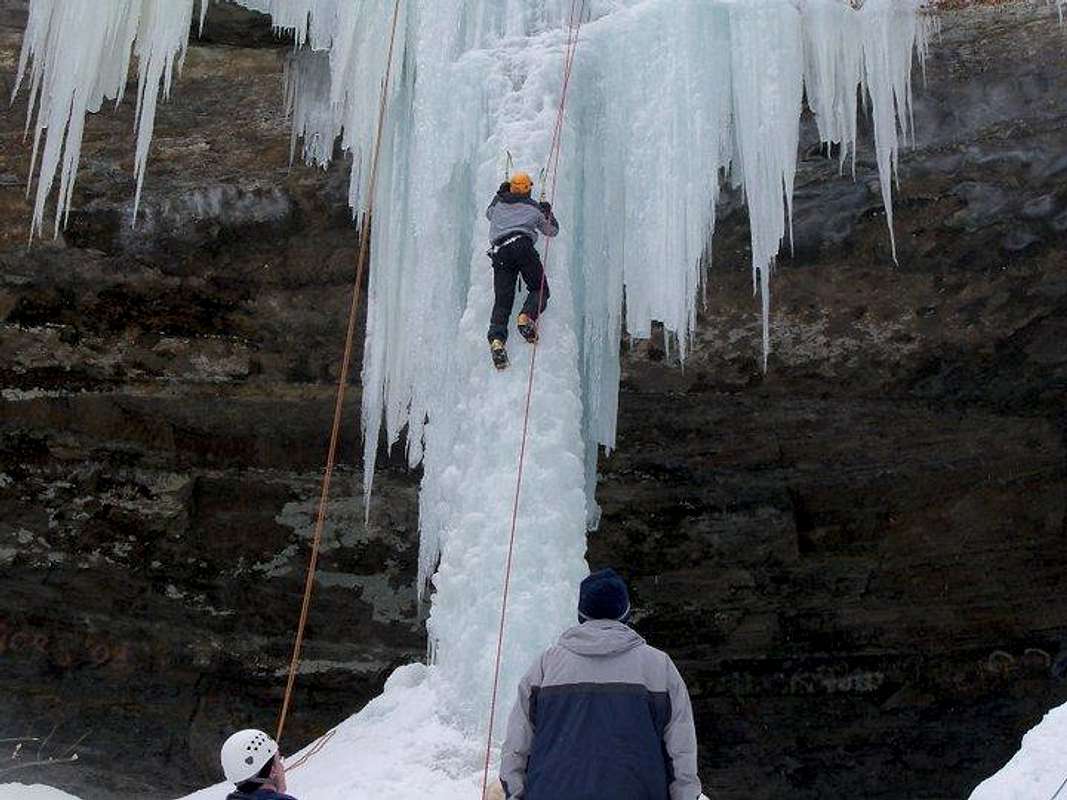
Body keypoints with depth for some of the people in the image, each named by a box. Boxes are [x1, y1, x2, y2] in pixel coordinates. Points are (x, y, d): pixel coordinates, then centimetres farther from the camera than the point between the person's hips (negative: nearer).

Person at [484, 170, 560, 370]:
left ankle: (497, 339, -24)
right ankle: (527, 316, -25)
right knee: (539, 289, 7)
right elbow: (552, 230, 30)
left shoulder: (499, 204, 23)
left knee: (502, 301, -1)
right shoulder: (534, 208, 17)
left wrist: (499, 194, 58)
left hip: (499, 252, 3)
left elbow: (488, 214, 48)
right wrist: (548, 212, 46)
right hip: (522, 245, -3)